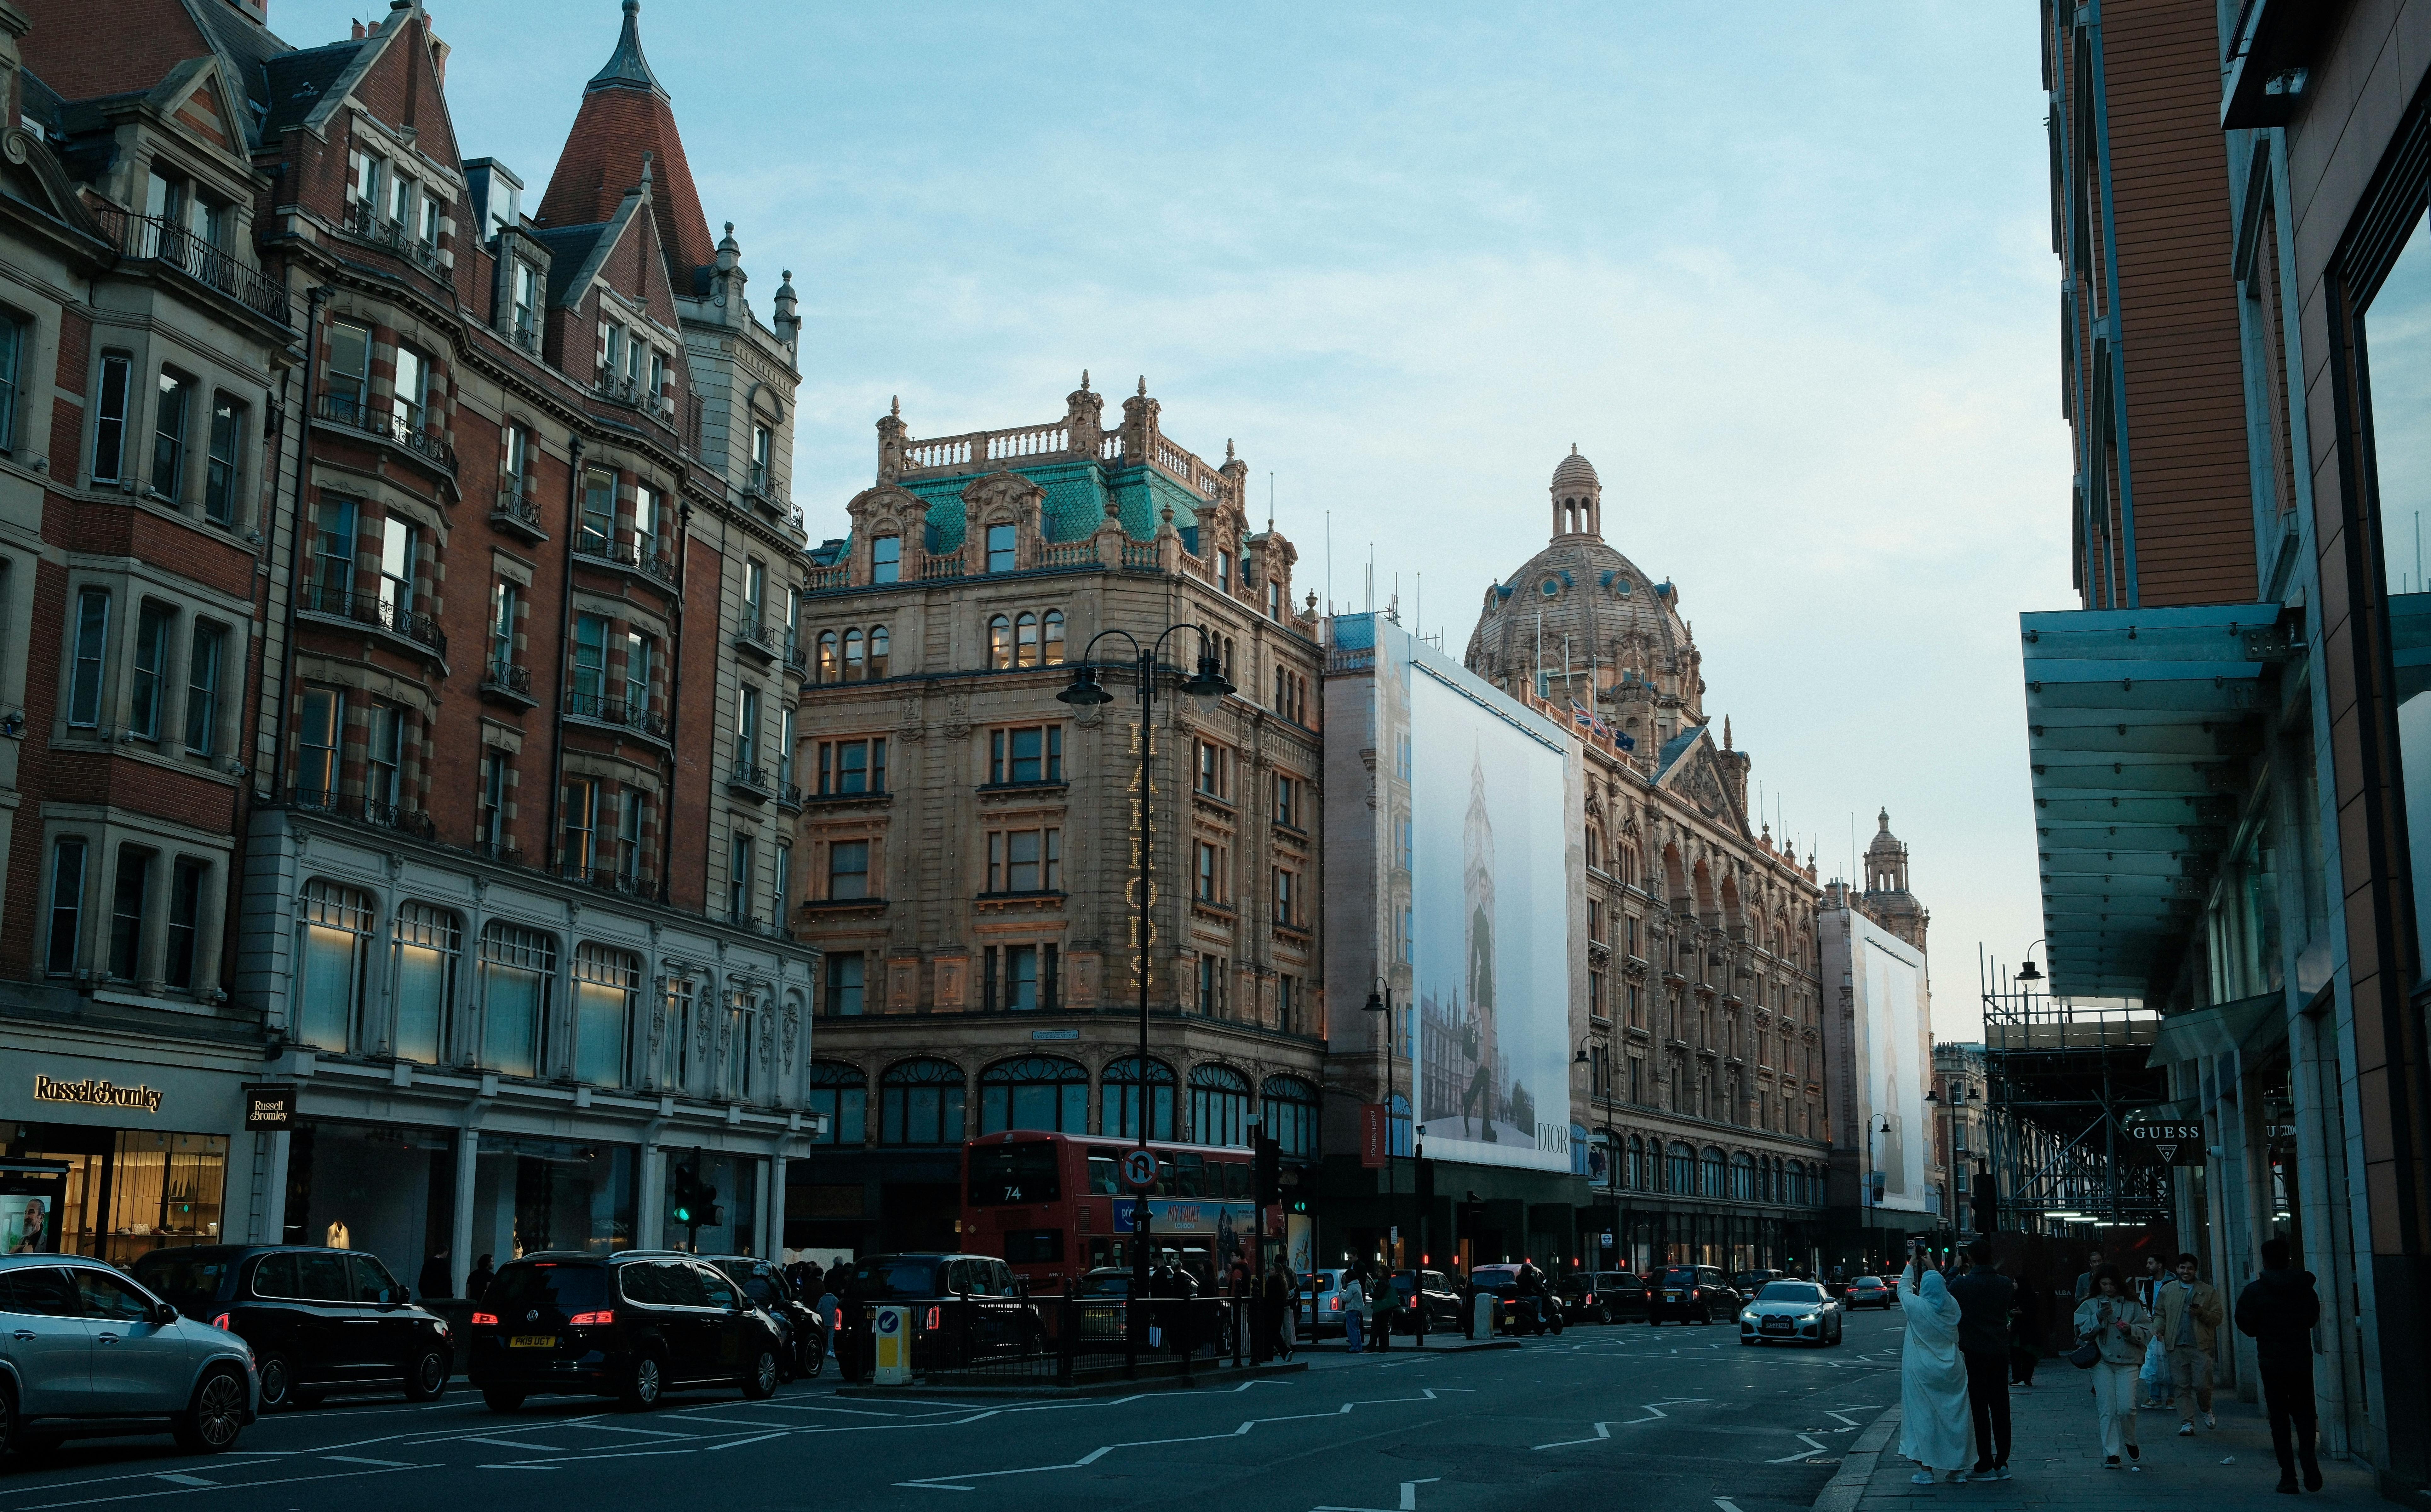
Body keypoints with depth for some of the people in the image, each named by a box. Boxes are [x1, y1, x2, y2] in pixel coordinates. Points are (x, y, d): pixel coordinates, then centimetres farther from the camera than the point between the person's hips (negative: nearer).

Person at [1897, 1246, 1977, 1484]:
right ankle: (1958, 1469, 15)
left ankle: (1926, 1470, 3)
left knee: (1923, 1417, 2)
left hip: (1922, 1374, -4)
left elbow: (1904, 1288, 9)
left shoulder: (1916, 1306, -12)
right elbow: (1942, 1289, 21)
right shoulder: (1952, 1306, -2)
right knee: (1954, 1418, 9)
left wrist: (1912, 1264, 22)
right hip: (1951, 1372, 4)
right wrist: (1930, 1267, 30)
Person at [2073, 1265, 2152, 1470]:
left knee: (2126, 1408, -10)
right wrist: (2099, 1318, -13)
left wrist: (2130, 1330, -14)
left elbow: (2147, 1332, 5)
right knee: (2107, 1409, -4)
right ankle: (2111, 1454, 3)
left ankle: (2130, 1443, 19)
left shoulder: (2133, 1305, 7)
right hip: (2102, 1362, 0)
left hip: (2128, 1362, 0)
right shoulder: (2090, 1305, 7)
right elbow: (2082, 1332, 0)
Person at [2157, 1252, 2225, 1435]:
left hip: (2200, 1345, -2)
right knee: (2182, 1386, 1)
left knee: (2202, 1384, -5)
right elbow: (2160, 1314, 15)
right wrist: (2158, 1330, -4)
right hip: (2177, 1346, 2)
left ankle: (2207, 1411, 24)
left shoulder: (2208, 1292, 9)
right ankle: (2187, 1423, 6)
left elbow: (2218, 1317, 9)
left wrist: (2202, 1314, -11)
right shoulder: (2167, 1290, 13)